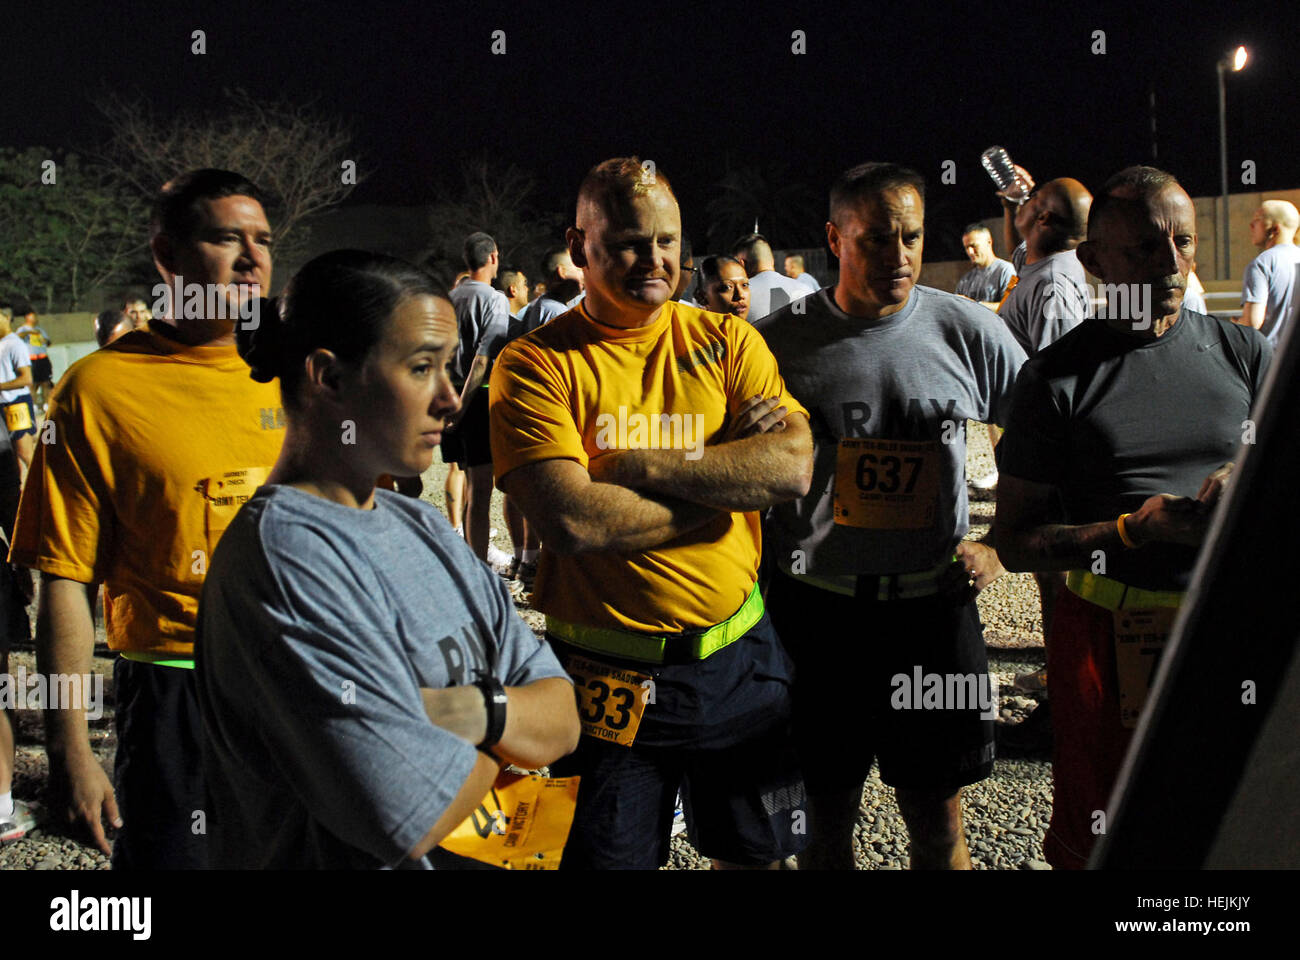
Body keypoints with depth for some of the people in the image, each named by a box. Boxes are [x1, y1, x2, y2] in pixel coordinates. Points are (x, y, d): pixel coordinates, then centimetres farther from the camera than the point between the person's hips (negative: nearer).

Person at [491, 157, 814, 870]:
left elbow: (793, 466, -12)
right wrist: (728, 474, -14)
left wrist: (639, 466, -18)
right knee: (609, 859, 11)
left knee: (755, 852, 19)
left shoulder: (727, 342, 3)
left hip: (738, 657, 3)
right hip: (607, 674, -3)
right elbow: (574, 521, -21)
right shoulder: (536, 365, -8)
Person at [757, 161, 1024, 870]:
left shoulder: (967, 330, -1)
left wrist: (1001, 547, -1)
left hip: (934, 606, 1)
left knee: (939, 825, 11)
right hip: (815, 608, 0)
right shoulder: (781, 341, -3)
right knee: (825, 818, 13)